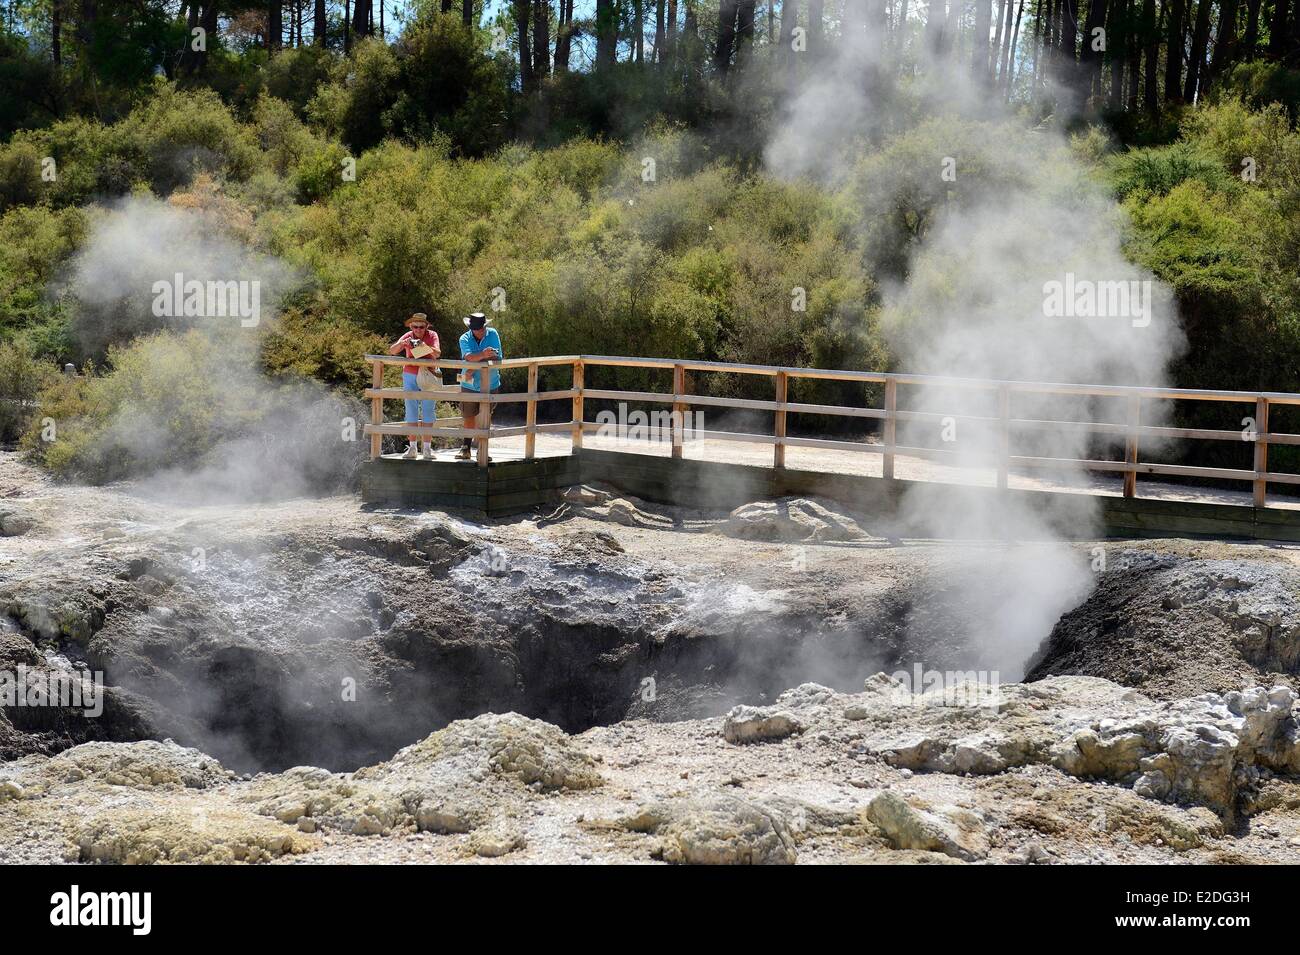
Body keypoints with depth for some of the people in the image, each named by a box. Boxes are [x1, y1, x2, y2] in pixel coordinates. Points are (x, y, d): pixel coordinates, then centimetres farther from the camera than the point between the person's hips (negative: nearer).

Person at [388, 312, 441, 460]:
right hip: (410, 376, 2)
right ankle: (413, 447, 7)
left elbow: (437, 354, -23)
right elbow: (391, 351, -13)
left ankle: (427, 448, 0)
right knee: (411, 411, 2)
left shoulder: (432, 335, -8)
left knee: (428, 410, -3)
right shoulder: (408, 337, -4)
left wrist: (427, 347, -43)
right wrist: (401, 343, -33)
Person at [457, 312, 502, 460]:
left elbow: (497, 358, -14)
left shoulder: (493, 335, -4)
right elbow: (468, 357, -25)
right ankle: (466, 448, 22)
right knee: (469, 417, 10)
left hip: (490, 385, -1)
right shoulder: (465, 339, -6)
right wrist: (483, 355, -46)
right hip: (469, 385, 1)